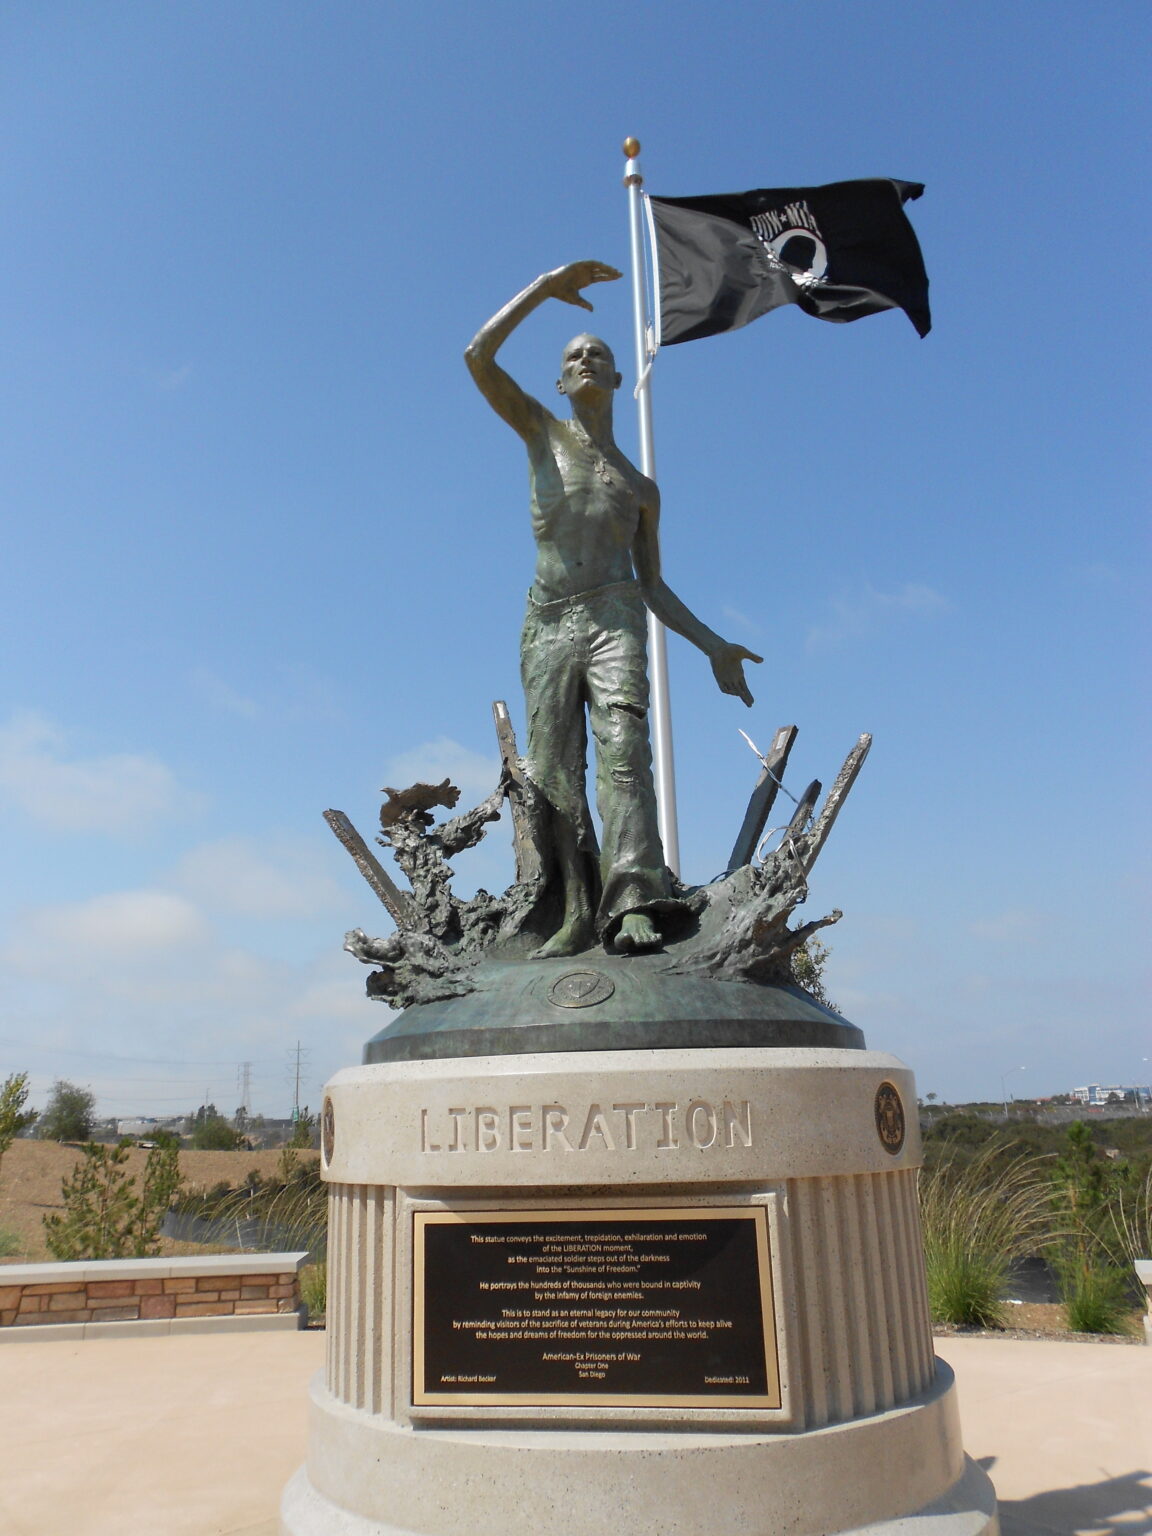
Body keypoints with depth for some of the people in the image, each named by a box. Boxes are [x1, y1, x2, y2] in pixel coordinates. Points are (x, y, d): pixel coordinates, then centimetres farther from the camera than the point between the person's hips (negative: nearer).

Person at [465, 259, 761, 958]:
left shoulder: (642, 488, 23)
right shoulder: (543, 431, 20)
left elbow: (654, 585, 22)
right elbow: (478, 356, 7)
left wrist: (713, 645, 13)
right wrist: (545, 286, 9)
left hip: (615, 617, 0)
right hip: (547, 624, 0)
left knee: (622, 750, -21)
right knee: (555, 774, -10)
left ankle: (633, 904, -34)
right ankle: (579, 913, -12)